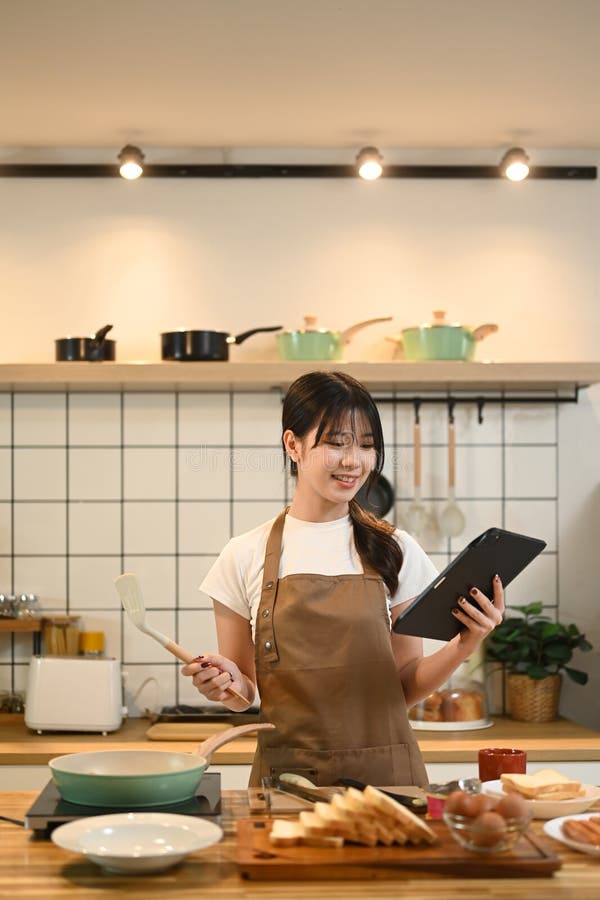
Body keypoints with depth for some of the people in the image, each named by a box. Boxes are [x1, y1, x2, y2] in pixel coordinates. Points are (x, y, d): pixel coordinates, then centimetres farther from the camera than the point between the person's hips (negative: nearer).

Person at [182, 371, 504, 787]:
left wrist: (461, 648, -8)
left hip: (384, 772, 0)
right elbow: (243, 694, 8)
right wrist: (229, 684, -13)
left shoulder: (395, 550, 4)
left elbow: (406, 687, 7)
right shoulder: (245, 556, 2)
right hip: (285, 774, 0)